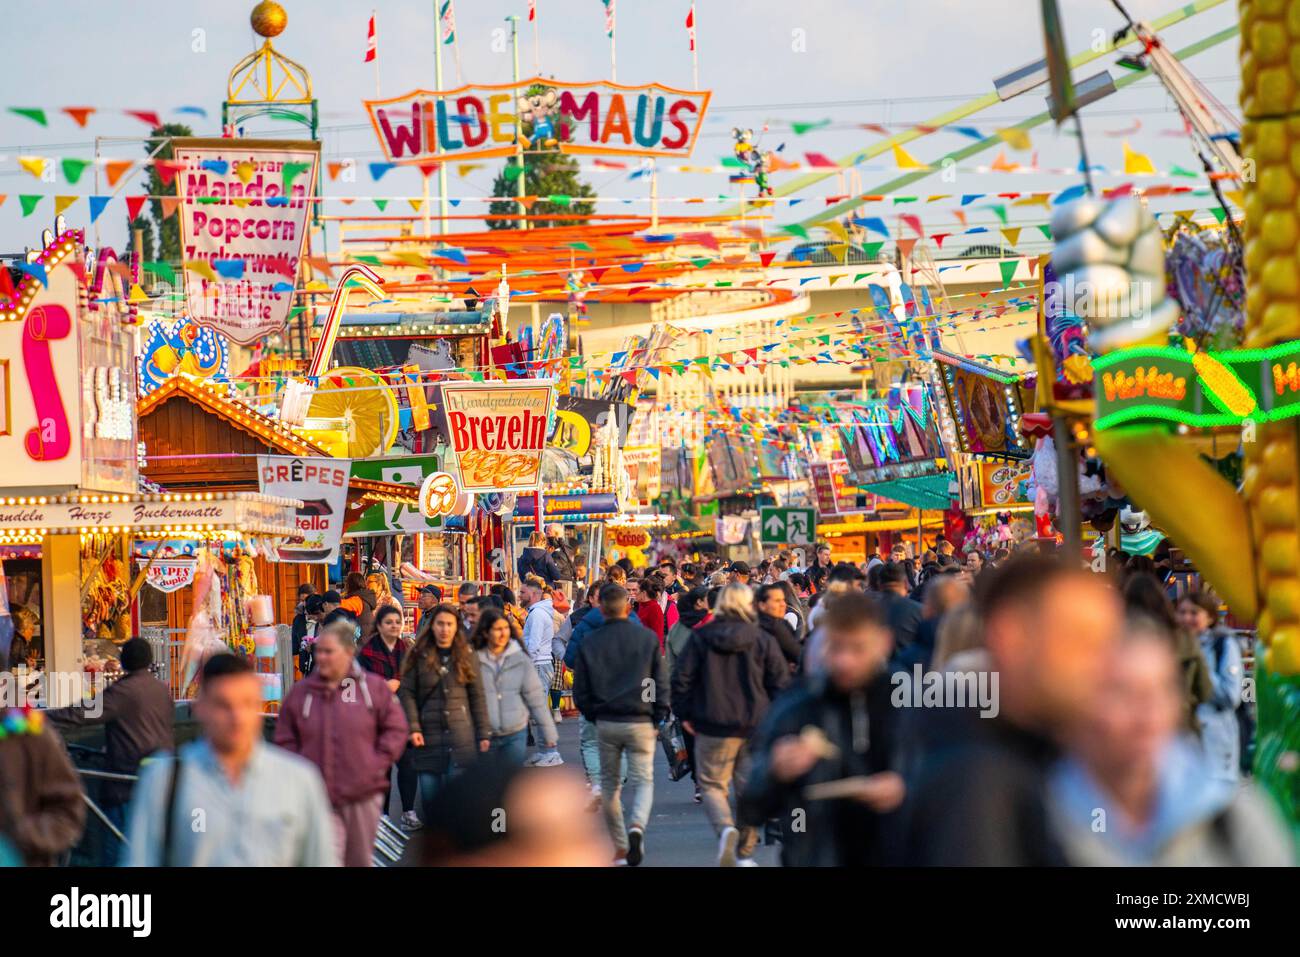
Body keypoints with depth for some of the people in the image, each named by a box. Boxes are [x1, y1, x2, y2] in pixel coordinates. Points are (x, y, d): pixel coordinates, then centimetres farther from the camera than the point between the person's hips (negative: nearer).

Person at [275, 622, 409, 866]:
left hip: (364, 793, 1)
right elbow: (285, 739, 9)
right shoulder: (300, 692, 3)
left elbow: (396, 728, 2)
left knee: (360, 861, 16)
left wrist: (378, 763, -7)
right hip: (319, 797, 0)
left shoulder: (374, 687, -1)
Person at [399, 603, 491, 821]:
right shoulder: (419, 656, 3)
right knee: (429, 794, 3)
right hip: (429, 736, 0)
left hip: (461, 736, 0)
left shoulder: (467, 656, 7)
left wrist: (484, 734, 5)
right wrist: (413, 728, -9)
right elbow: (407, 692, 1)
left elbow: (477, 696, 8)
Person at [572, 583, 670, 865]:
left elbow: (580, 691, 1)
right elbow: (662, 682, -2)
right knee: (643, 780, 4)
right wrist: (660, 716, 6)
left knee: (610, 784, 14)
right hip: (640, 721, -1)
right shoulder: (647, 637, -3)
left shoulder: (589, 643, -2)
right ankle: (637, 826, -26)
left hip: (606, 723, 1)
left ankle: (620, 847, 17)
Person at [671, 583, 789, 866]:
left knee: (712, 784, 8)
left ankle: (725, 828, -21)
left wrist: (685, 714, 9)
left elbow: (681, 679, -2)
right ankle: (744, 853, 14)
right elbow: (781, 682, -2)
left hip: (714, 726, -1)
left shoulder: (700, 637, -1)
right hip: (756, 726, 1)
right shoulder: (763, 640, -1)